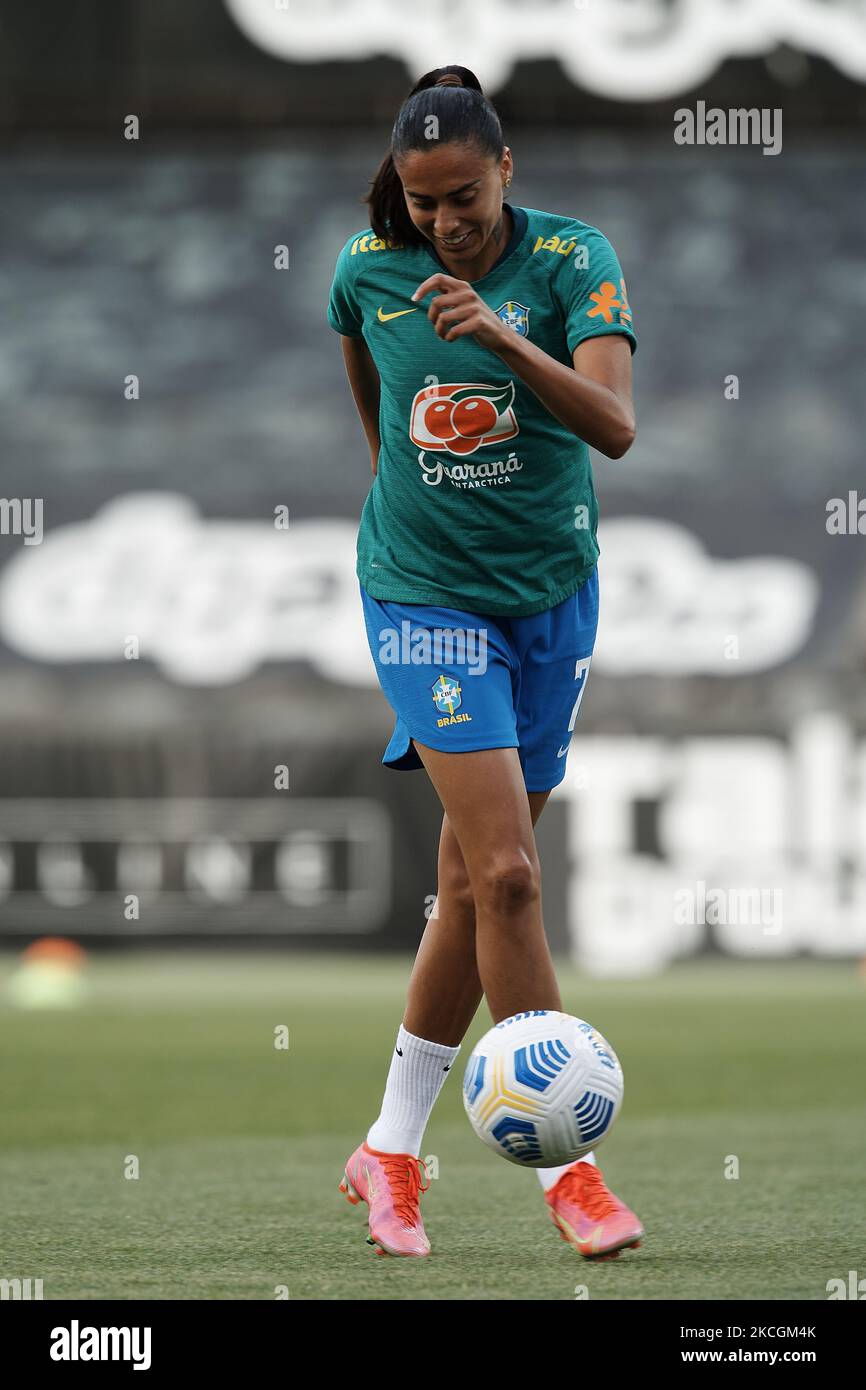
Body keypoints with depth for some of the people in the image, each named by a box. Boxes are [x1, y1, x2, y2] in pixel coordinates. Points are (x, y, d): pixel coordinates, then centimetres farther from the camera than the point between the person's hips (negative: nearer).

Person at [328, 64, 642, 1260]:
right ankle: (566, 1166, -11)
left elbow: (614, 424, -24)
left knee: (472, 886, 8)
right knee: (506, 873, -16)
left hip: (550, 589, 1)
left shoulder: (571, 260, -10)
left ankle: (391, 1152, 24)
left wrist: (502, 336, -36)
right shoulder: (367, 272, -5)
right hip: (424, 593, -1)